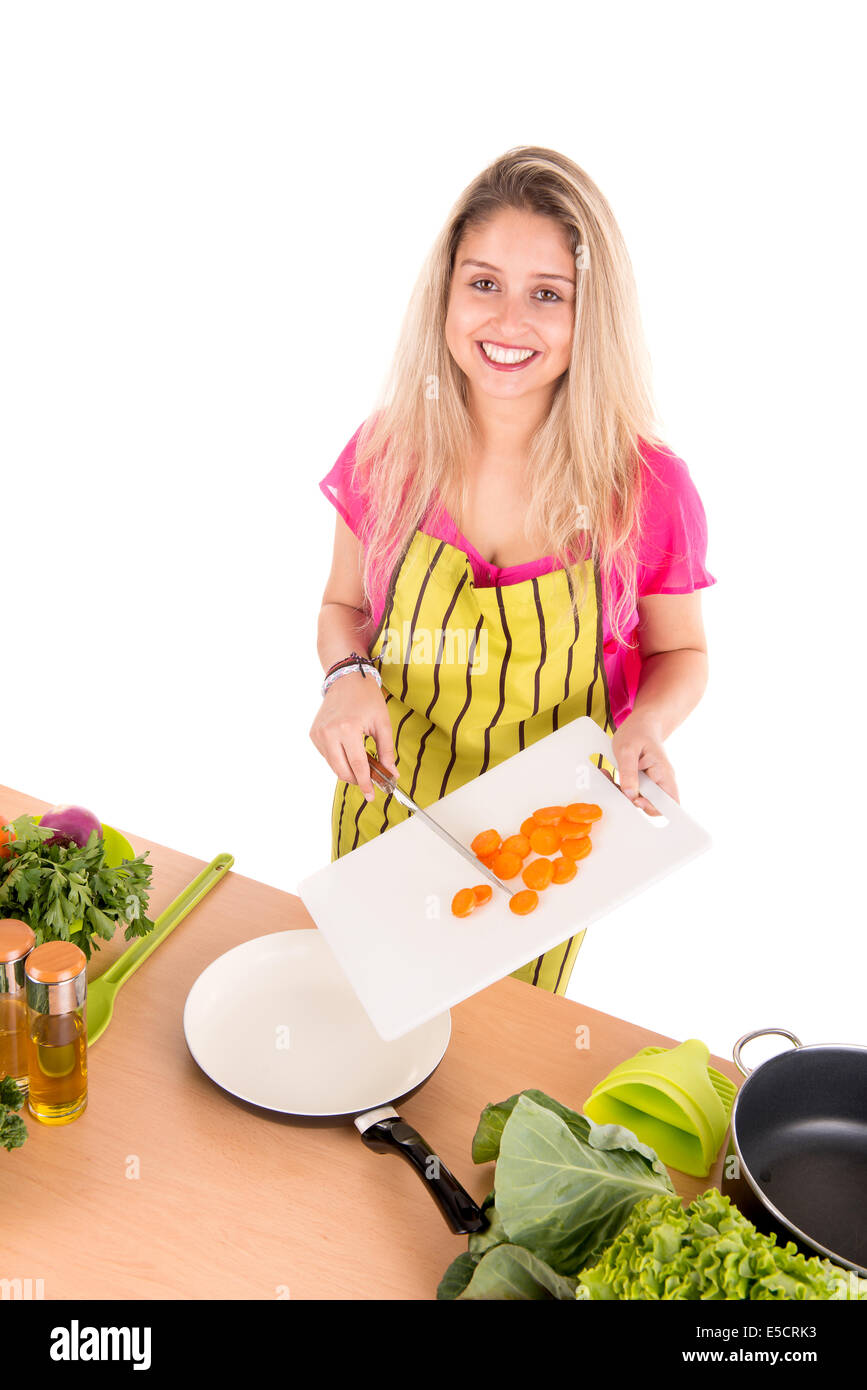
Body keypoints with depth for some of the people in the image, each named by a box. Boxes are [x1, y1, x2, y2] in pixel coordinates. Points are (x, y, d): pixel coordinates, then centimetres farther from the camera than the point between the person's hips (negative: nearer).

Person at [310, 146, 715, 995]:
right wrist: (347, 675, -18)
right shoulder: (386, 455, -13)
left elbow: (680, 653, -2)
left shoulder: (646, 488, -18)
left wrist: (645, 728, -23)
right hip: (389, 812, 2)